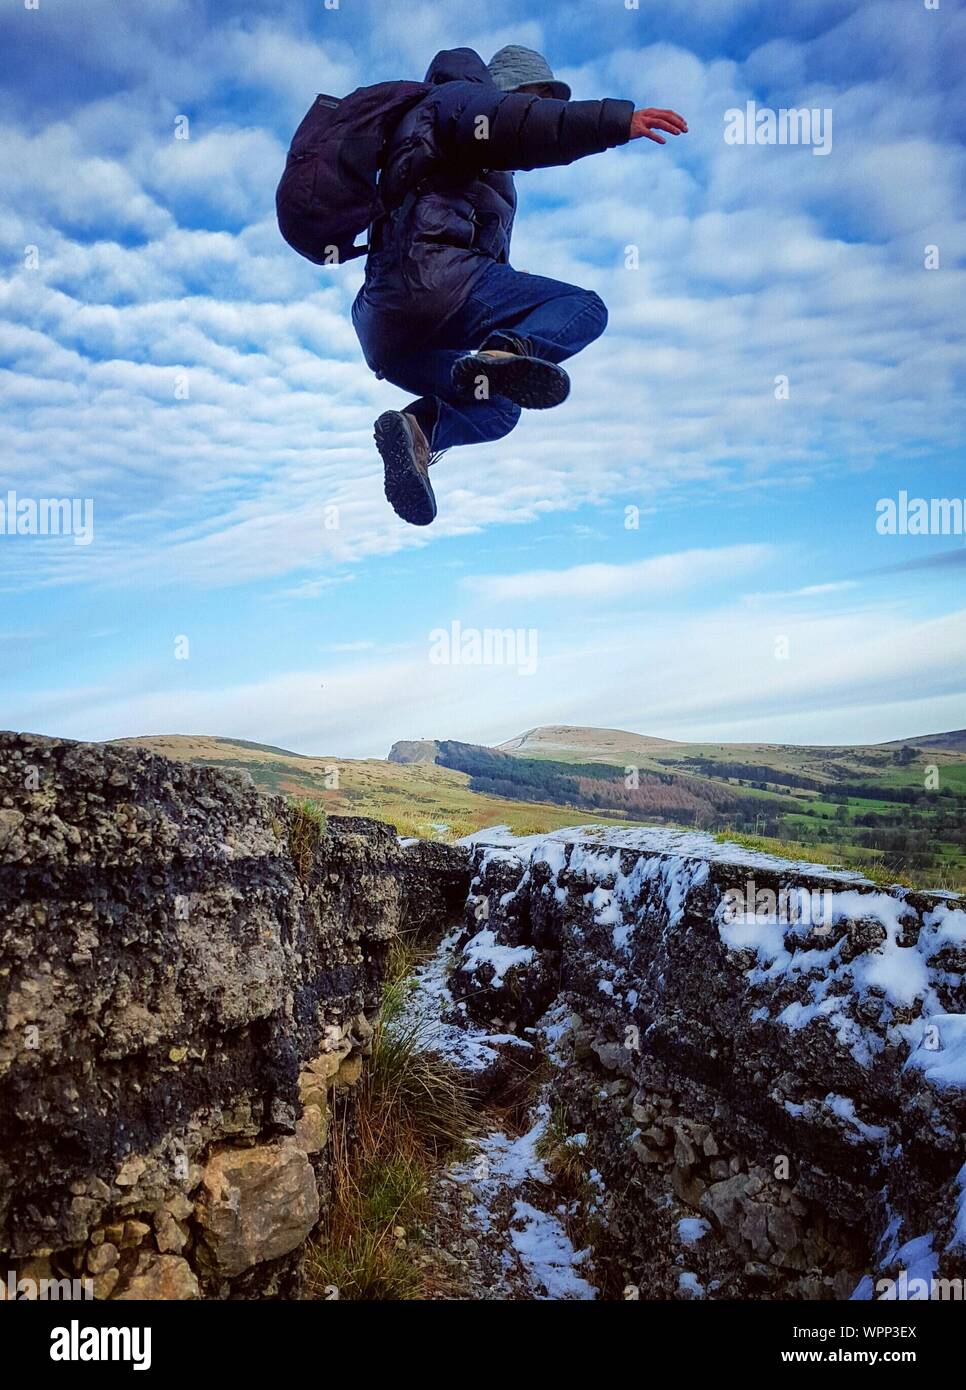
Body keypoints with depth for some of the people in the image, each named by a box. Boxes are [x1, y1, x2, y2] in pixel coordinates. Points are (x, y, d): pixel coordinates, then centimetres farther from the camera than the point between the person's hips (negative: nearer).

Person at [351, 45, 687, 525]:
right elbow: (518, 124, -12)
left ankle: (418, 430, -8)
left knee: (497, 409, 24)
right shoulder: (461, 98, 11)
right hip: (437, 277, -9)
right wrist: (618, 120, -19)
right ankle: (504, 355, -38)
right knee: (584, 308, -8)